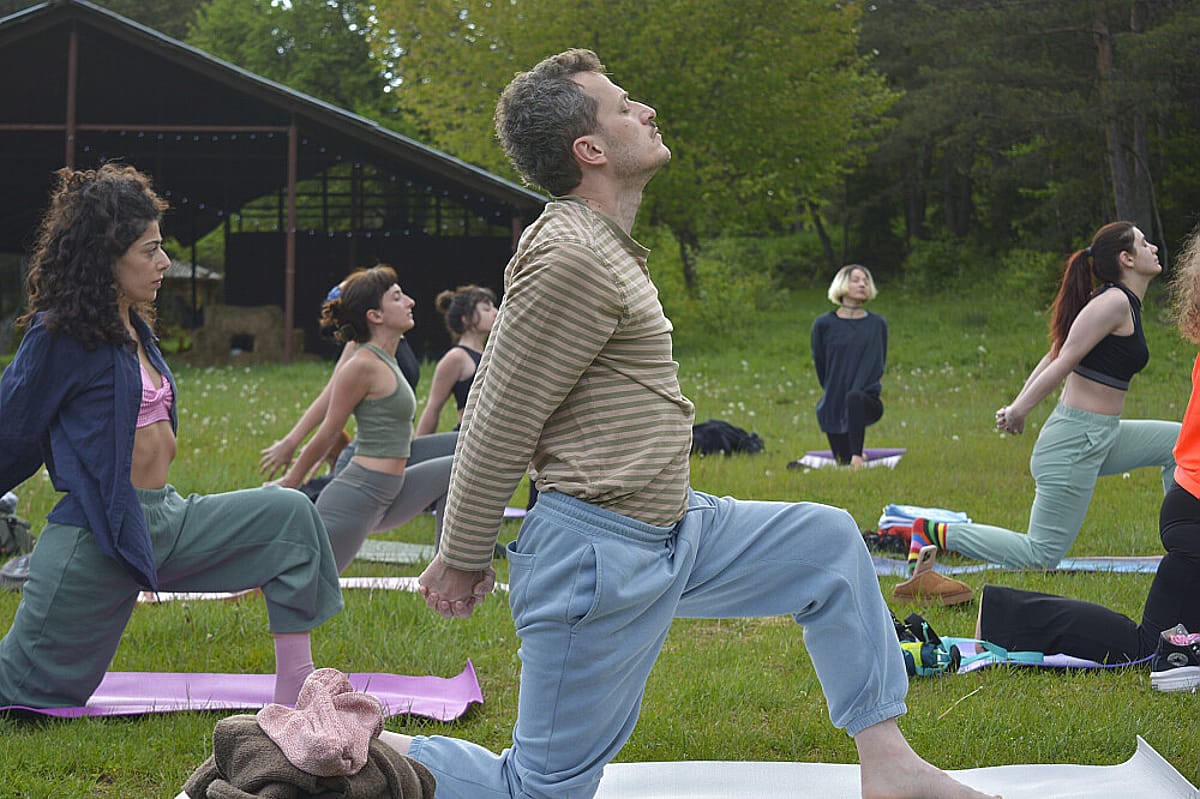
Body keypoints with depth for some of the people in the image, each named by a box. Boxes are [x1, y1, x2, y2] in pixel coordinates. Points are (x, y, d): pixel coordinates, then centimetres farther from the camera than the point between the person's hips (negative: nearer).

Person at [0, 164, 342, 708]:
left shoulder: (132, 329, 11)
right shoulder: (60, 336, -15)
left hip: (167, 520, 8)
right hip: (97, 537, -8)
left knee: (289, 514, -4)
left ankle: (295, 704, -8)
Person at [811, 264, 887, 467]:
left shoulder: (877, 324, 3)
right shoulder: (824, 324, 1)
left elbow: (879, 365, 4)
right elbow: (820, 365, 8)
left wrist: (854, 393, -5)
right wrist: (833, 393, 8)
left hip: (867, 400, -1)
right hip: (834, 406, 1)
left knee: (854, 397, -38)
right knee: (844, 463, -1)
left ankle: (857, 454, -34)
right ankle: (851, 456, 34)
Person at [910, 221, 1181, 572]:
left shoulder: (1123, 302, 13)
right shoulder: (1113, 302, -16)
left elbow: (1053, 356, 13)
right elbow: (1062, 361, -18)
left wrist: (1019, 404, 11)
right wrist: (1020, 410, -16)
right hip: (1076, 440, -10)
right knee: (1042, 555, -4)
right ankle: (936, 533, 1)